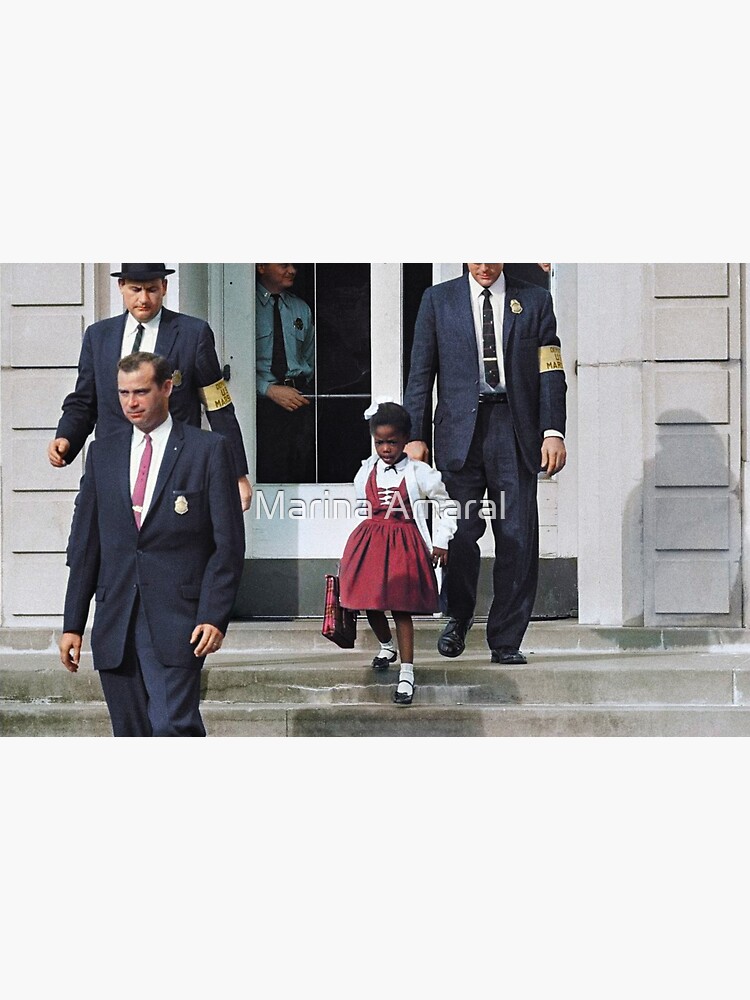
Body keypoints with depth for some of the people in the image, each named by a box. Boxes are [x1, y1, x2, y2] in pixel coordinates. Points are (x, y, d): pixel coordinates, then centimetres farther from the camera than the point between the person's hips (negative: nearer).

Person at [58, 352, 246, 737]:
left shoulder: (208, 450, 2)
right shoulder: (103, 453, 14)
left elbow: (228, 543, -1)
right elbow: (84, 544, 14)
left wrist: (214, 616, -11)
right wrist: (72, 624, 9)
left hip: (176, 619, -4)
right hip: (115, 624, 4)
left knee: (174, 727, -18)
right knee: (131, 737, 5)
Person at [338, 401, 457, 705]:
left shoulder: (419, 473, -5)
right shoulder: (366, 472, 5)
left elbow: (445, 505, 5)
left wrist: (441, 543, 3)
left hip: (404, 544, -4)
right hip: (369, 541, 4)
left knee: (401, 607, -8)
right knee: (370, 604, 7)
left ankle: (407, 673, -5)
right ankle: (386, 646, 38)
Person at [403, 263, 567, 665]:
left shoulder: (535, 300, 10)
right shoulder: (438, 300, 10)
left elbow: (550, 372, 7)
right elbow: (421, 372, 9)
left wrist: (553, 431, -4)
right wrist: (415, 435, 2)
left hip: (515, 432, 0)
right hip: (460, 430, 0)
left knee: (517, 538, -3)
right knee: (460, 531, -7)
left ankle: (506, 641, 6)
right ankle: (459, 616, 18)